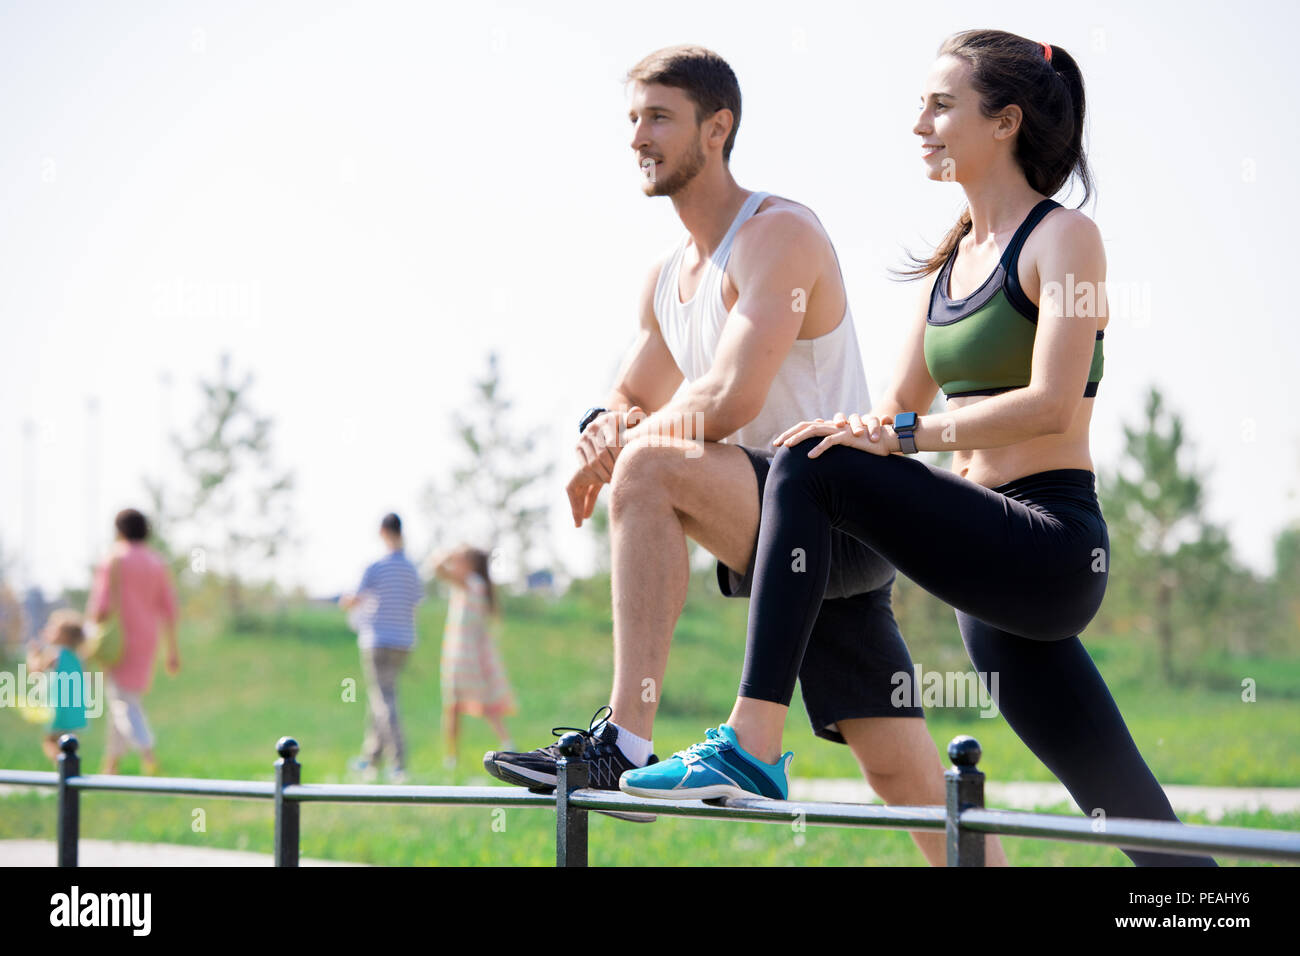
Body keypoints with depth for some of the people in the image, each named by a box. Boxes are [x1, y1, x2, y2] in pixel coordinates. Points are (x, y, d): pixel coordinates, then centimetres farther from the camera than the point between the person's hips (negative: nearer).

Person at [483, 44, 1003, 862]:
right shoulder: (667, 280, 15)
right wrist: (606, 428, -1)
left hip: (846, 516, -9)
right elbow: (631, 403, 25)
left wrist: (623, 449, -8)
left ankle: (625, 741, -32)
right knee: (908, 778, 5)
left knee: (652, 467, -28)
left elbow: (730, 402, -24)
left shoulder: (778, 235, -12)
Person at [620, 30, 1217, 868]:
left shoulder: (1063, 238, -5)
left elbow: (1052, 403, -18)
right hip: (989, 552, 9)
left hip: (1053, 546, -9)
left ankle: (752, 746, -27)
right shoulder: (953, 256, 18)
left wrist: (902, 435, -24)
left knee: (814, 471, -23)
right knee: (1134, 819, 11)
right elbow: (899, 407, 21)